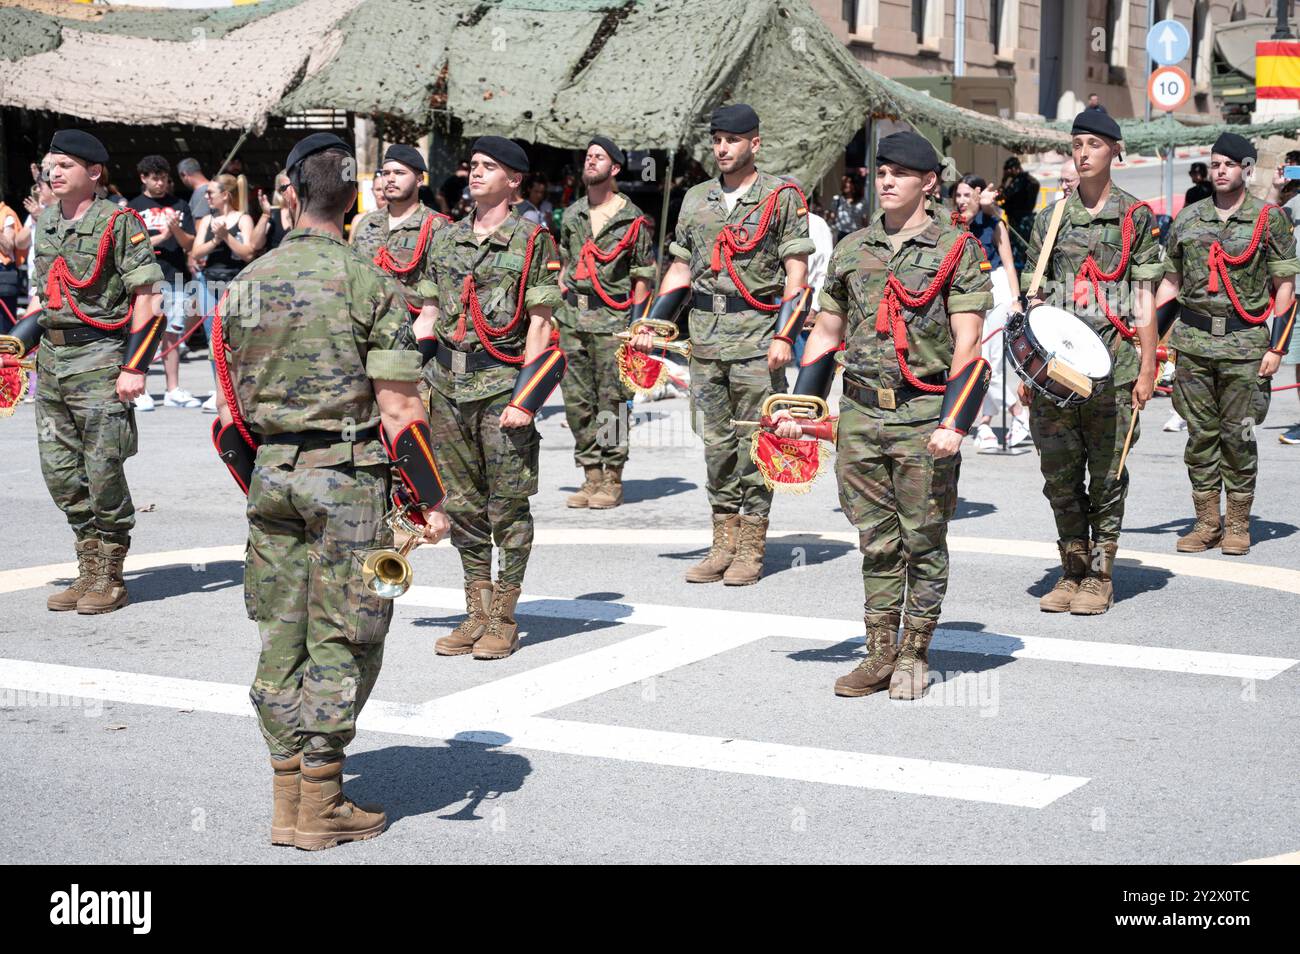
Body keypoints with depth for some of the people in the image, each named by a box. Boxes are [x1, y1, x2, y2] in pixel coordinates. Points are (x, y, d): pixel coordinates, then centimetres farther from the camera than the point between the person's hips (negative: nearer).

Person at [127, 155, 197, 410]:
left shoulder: (179, 206, 13)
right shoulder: (134, 207, 6)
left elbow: (189, 245, 9)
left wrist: (176, 229, -11)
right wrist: (161, 237, -12)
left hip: (174, 277, 3)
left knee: (172, 335, 6)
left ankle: (173, 391, 10)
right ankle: (140, 392, 1)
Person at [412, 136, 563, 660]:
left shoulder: (532, 241, -1)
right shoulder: (445, 238, 15)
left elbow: (539, 324, -5)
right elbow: (428, 312, 18)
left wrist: (526, 398, -13)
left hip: (502, 382, -5)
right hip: (446, 384, 5)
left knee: (507, 506, -1)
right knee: (462, 504, 9)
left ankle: (504, 619, 7)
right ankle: (477, 613, 18)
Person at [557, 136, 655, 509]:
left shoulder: (632, 219, -1)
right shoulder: (571, 215, 13)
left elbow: (643, 278, -1)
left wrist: (635, 326, -7)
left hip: (612, 320, -5)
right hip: (574, 319, 5)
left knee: (611, 402, -4)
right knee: (577, 401, 5)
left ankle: (612, 480, 4)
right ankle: (591, 476, 13)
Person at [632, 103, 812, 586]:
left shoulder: (782, 198, -1)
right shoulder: (696, 199, 14)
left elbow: (796, 272, -4)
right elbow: (680, 270, 19)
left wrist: (784, 335, -13)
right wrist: (652, 324, 10)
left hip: (758, 338, -5)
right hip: (706, 340, 5)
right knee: (716, 443, 7)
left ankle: (751, 550, 5)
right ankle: (723, 546, 15)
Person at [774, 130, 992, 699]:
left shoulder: (957, 250, -2)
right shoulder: (851, 251, 12)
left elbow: (966, 344, -9)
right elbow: (826, 336, 18)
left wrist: (953, 422, -18)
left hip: (924, 416, -4)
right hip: (859, 416, 4)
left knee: (923, 540, 3)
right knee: (876, 541, 9)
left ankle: (914, 658, 15)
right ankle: (880, 655, 17)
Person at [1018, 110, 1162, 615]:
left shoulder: (1137, 218, 3)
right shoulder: (1050, 218, 10)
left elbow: (1145, 300, 1)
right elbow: (1032, 298, 11)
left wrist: (1148, 369, -4)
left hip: (1112, 365, -3)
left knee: (1106, 474, 2)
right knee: (1060, 474, 6)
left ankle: (1100, 577, 11)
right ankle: (1072, 571, 18)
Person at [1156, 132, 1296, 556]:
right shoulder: (1188, 218, 10)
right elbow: (1171, 281, 17)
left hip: (1245, 342, -3)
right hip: (1193, 340, 3)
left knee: (1238, 434, 0)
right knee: (1200, 433, 5)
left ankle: (1237, 525, 10)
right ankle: (1206, 522, 14)